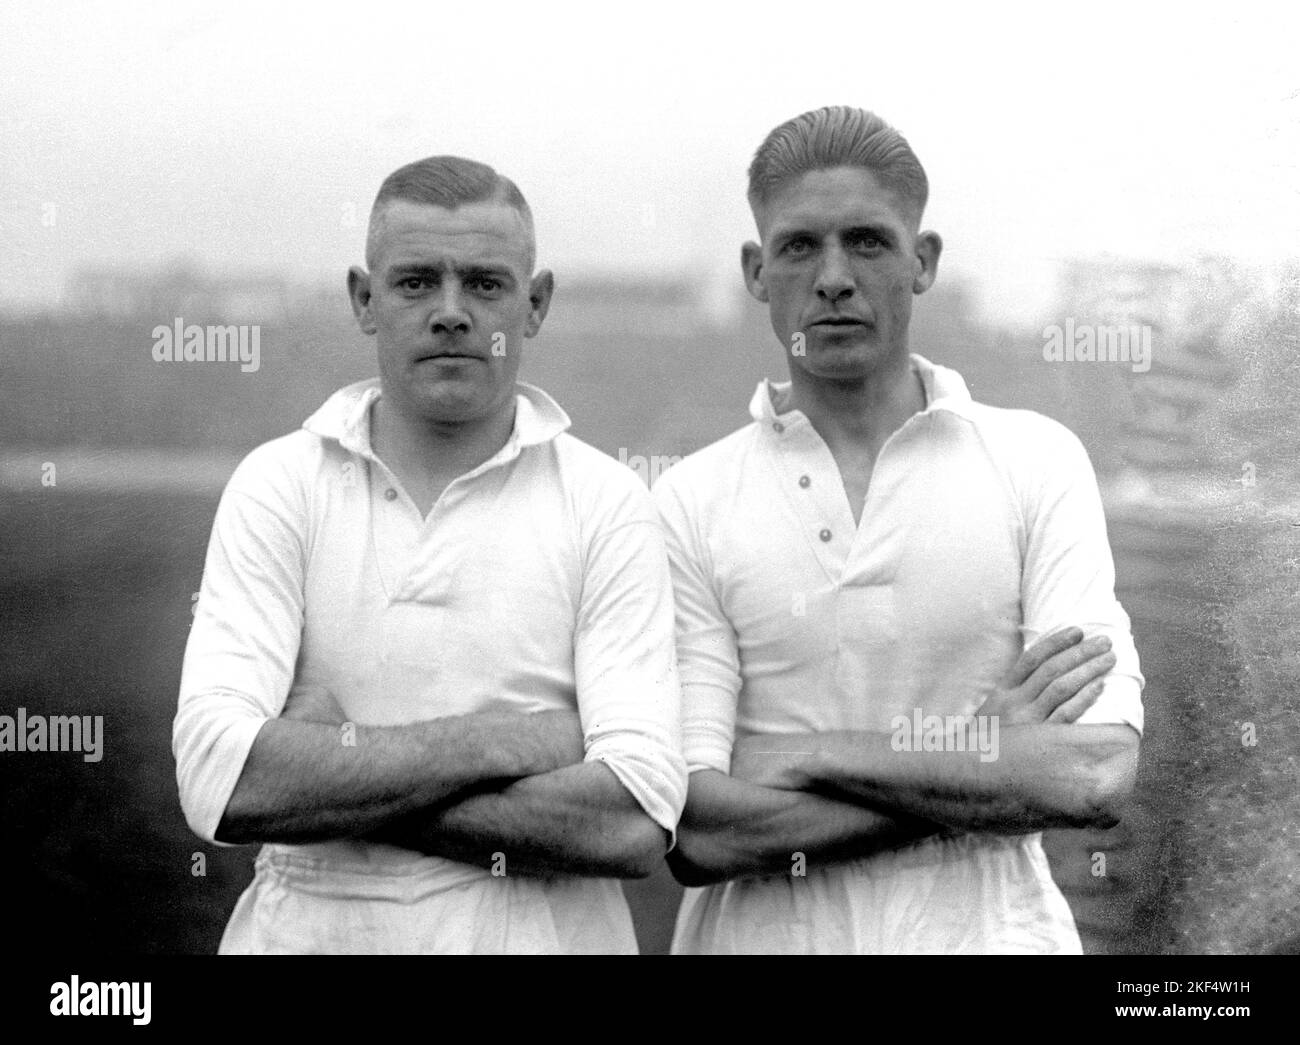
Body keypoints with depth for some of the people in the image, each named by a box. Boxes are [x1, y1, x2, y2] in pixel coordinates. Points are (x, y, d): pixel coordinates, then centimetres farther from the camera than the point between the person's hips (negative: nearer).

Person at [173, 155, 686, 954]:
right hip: (310, 931, 1)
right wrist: (496, 742, -18)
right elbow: (217, 780, -16)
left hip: (541, 937, 0)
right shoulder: (278, 485, -4)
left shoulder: (606, 504, -7)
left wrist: (331, 779, -18)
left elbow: (635, 823, -18)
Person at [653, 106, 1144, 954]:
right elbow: (694, 833, -13)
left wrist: (807, 756, -14)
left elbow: (1099, 772, -13)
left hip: (991, 930, 1)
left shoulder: (1037, 462, -3)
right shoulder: (691, 501, -5)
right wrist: (994, 758, -15)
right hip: (763, 937, -1)